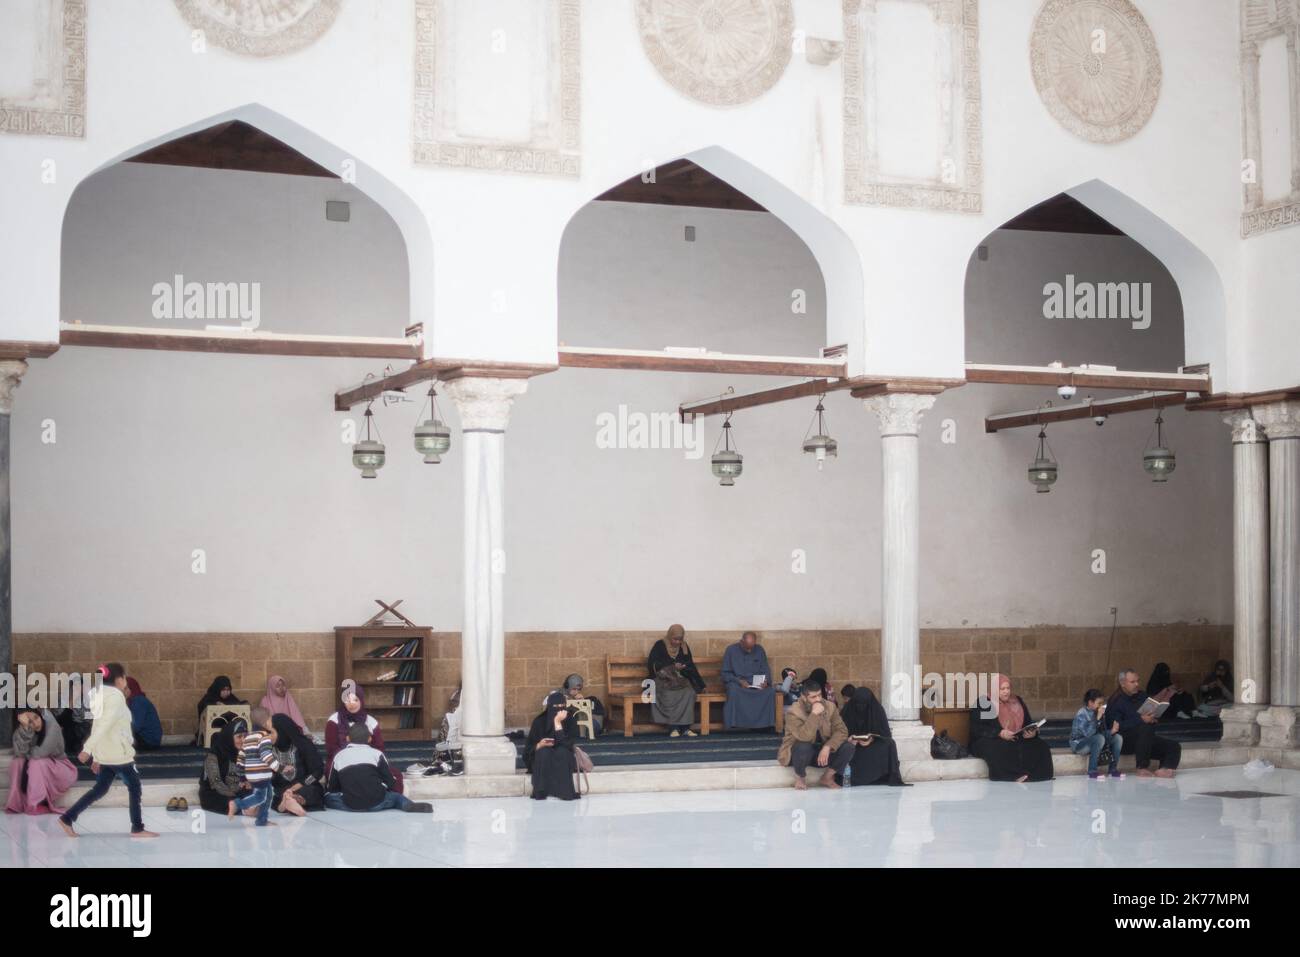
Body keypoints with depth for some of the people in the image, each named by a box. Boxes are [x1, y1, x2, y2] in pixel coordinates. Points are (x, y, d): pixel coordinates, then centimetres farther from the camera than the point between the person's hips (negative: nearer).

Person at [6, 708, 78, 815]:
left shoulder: (52, 727, -23)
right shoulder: (20, 732, -9)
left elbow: (40, 753, -29)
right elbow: (20, 753, -26)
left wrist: (28, 753, -10)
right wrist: (25, 728, -35)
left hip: (57, 767, -5)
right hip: (40, 771, 5)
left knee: (36, 764, -31)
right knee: (16, 763, -21)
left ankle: (38, 805, -22)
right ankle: (18, 803, -15)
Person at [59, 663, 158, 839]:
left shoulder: (103, 695, 12)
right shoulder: (116, 696, -16)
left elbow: (100, 726, 15)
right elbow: (103, 726, -23)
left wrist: (96, 757, 17)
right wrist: (88, 749, -28)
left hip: (106, 753, 9)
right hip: (118, 753, -9)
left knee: (100, 788, 13)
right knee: (134, 787, 4)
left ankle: (67, 818, 8)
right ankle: (138, 828, 9)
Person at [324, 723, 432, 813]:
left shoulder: (339, 757, 12)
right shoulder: (376, 753, 7)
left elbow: (331, 788, 15)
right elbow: (391, 782, 7)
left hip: (350, 805, 1)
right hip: (376, 803, -1)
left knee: (329, 797, 26)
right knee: (396, 796, 22)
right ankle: (411, 805, -9)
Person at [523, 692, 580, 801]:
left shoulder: (569, 720, -12)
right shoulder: (539, 721, -12)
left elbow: (566, 744, -26)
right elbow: (529, 748, -7)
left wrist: (557, 722, -31)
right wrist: (540, 745, -29)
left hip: (562, 759, 0)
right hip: (541, 760, 0)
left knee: (561, 751, -33)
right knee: (544, 752, -33)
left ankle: (564, 791, -31)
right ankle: (540, 791, -29)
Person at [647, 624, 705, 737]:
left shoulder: (684, 647, 11)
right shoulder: (660, 646, -2)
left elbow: (690, 666, 12)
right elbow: (652, 665, -9)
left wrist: (700, 684, -1)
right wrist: (673, 667, -15)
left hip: (680, 680, 3)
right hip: (662, 680, -3)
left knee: (690, 692, -29)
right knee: (669, 694, -36)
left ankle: (685, 727, -27)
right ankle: (673, 727, -30)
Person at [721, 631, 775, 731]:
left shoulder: (759, 650, 8)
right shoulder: (731, 650, -1)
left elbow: (765, 670, 12)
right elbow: (725, 673, -1)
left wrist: (765, 681, -11)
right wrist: (739, 681, -17)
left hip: (756, 684, 3)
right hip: (736, 682, -3)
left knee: (769, 692, -29)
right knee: (734, 692, -39)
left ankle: (766, 724, -25)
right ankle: (734, 724, -35)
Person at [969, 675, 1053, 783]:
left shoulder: (1018, 701, 18)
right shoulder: (983, 704, 1)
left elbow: (1028, 722, 22)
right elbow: (977, 729, -9)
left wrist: (1032, 732, -4)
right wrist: (999, 733, -23)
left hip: (1017, 740, 5)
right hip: (992, 741, -5)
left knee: (1040, 746, -22)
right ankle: (1016, 776, -42)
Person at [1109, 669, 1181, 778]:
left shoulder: (1142, 696, 15)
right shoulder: (1116, 701, -9)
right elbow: (1118, 726, -23)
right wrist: (1141, 720, -29)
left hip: (1146, 740, 8)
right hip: (1125, 742, -8)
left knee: (1174, 747, -7)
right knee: (1146, 727, -34)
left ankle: (1165, 769, -35)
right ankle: (1142, 768, -30)